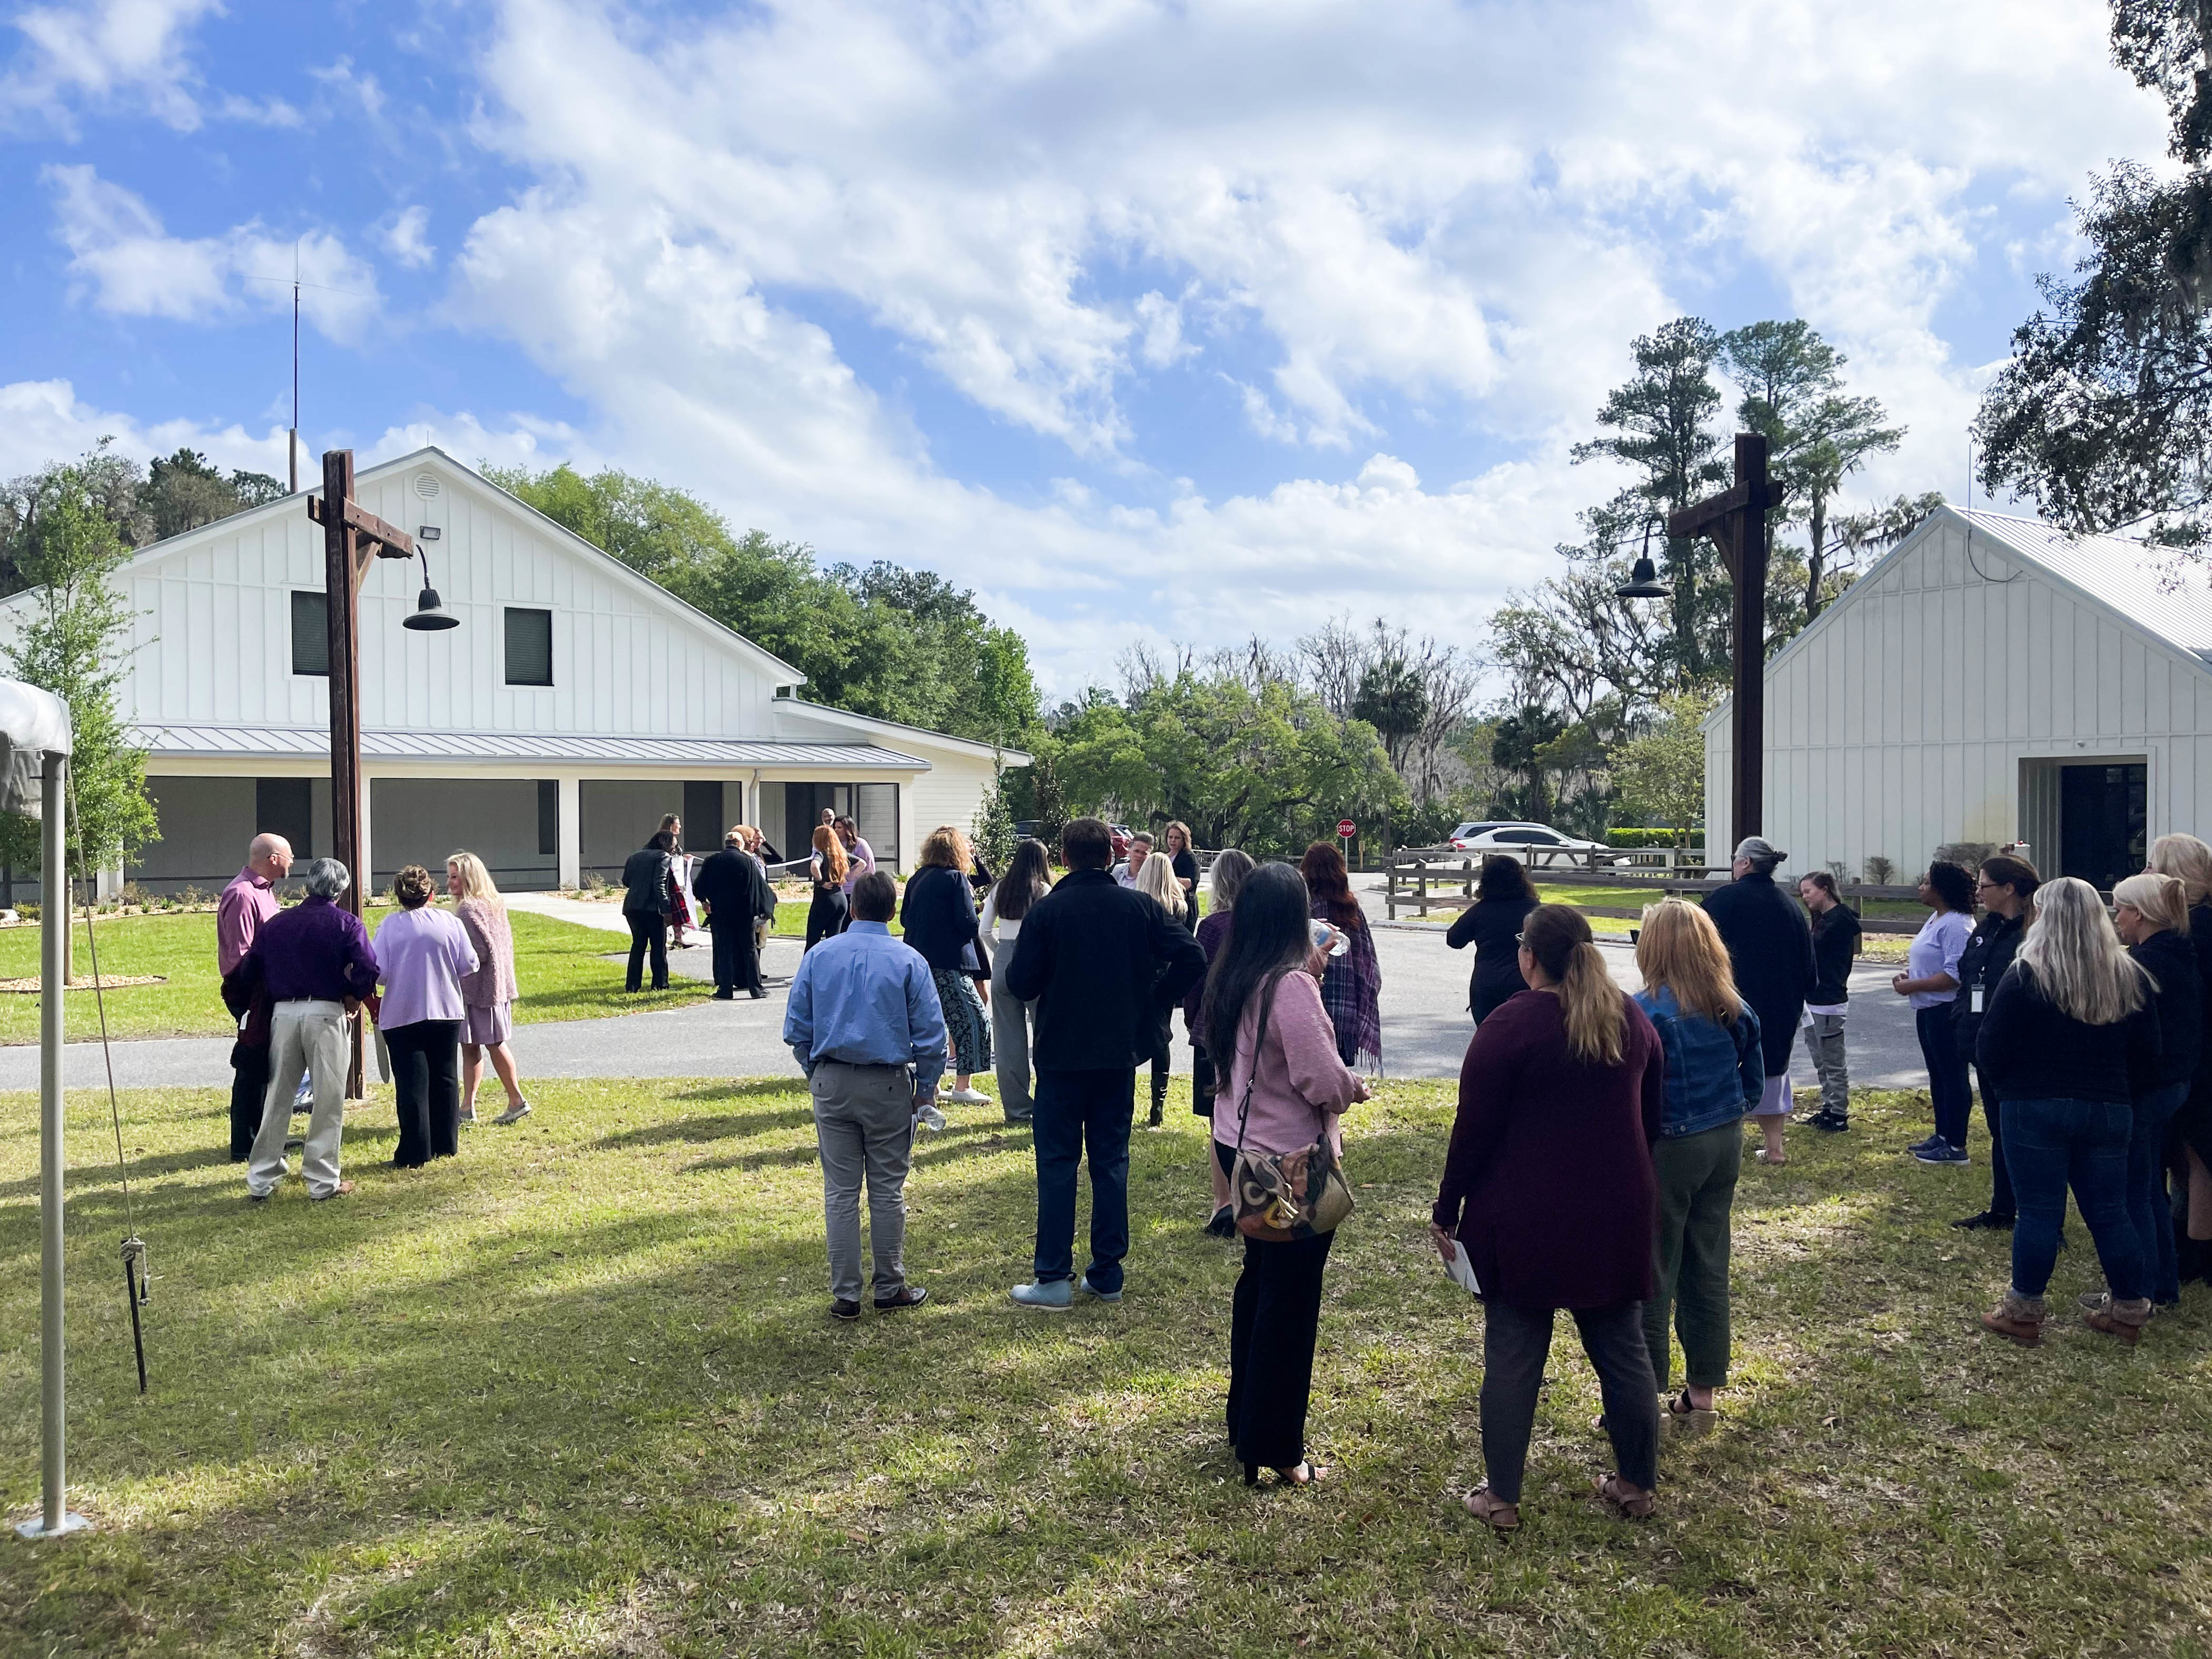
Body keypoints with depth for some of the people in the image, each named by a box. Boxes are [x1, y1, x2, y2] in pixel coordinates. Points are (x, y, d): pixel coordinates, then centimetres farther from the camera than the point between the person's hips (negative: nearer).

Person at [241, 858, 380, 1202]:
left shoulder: (276, 923, 11)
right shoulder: (346, 923, -1)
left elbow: (248, 968, 11)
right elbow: (367, 969, -14)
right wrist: (355, 997, 3)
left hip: (283, 1013, 4)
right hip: (327, 1013, -4)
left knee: (276, 1099, 12)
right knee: (328, 1100, 4)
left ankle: (261, 1181, 16)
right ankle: (323, 1182, 7)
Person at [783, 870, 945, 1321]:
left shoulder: (818, 956, 2)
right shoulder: (908, 962, -6)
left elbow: (796, 1026, 6)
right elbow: (930, 1034, -5)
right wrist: (925, 1089, 5)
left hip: (831, 1084, 2)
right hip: (888, 1087, -2)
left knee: (840, 1191, 8)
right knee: (888, 1191, 8)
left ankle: (844, 1295, 13)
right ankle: (890, 1289, 17)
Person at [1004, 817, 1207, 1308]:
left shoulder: (1046, 910, -10)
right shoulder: (1140, 908, -1)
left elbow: (1020, 984, -11)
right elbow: (1191, 958, -6)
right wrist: (1151, 999, 6)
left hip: (1061, 1055, -3)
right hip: (1120, 1052, 3)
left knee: (1057, 1162, 4)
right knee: (1111, 1160, 11)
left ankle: (1053, 1277, 6)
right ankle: (1108, 1274, 16)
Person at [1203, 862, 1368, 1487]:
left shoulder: (1234, 978, 4)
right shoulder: (1291, 985, -23)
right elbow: (1322, 1079, -26)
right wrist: (1355, 1084, -4)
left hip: (1239, 1147, 9)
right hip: (1289, 1160, -9)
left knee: (1259, 1280, 22)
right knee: (1289, 1300, 3)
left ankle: (1245, 1421, 36)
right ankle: (1274, 1450, 13)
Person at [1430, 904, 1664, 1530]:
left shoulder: (1509, 1026, -14)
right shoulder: (1631, 1020, 5)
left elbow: (1474, 1131, -13)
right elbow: (1653, 1120, 15)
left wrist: (1446, 1213, -3)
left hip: (1524, 1222, -5)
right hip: (1617, 1220, 5)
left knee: (1512, 1357, 4)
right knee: (1623, 1350, 16)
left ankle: (1503, 1499, 13)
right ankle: (1637, 1484, 28)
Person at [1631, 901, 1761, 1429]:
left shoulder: (1646, 1010, -18)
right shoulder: (1734, 1008, 3)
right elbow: (1754, 1083, 10)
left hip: (1669, 1148, -7)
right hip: (1726, 1146, 7)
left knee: (1651, 1276, 3)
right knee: (1708, 1269, 15)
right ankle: (1702, 1395, 25)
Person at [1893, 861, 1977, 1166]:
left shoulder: (1956, 925, -19)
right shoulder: (1935, 919, 14)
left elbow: (1954, 975, -26)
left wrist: (1913, 986, -20)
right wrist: (1908, 976, 8)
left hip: (1946, 1011, -11)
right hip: (1928, 1009, 11)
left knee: (1953, 1075, -3)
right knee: (1937, 1074, 18)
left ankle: (1956, 1146, 2)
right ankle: (1942, 1136, 28)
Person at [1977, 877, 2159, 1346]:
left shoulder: (2025, 976, -13)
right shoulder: (2130, 977, 1)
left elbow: (1990, 1052, -12)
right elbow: (2147, 1051, 8)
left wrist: (2008, 1077, 9)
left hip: (2036, 1109, -4)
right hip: (2107, 1110, 4)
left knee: (2039, 1211, 2)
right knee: (2110, 1211, 13)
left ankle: (2024, 1312, 9)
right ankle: (2129, 1310, 23)